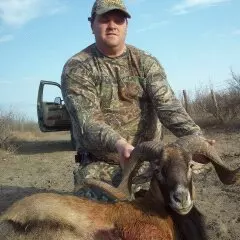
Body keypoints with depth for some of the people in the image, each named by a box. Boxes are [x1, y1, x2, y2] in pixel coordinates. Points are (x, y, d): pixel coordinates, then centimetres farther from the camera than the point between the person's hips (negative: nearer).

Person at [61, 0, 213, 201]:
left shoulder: (146, 62, 2)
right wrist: (118, 144, -41)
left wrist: (195, 137, -32)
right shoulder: (76, 68, -6)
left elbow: (166, 103, -13)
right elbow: (86, 119, -20)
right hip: (100, 167, -2)